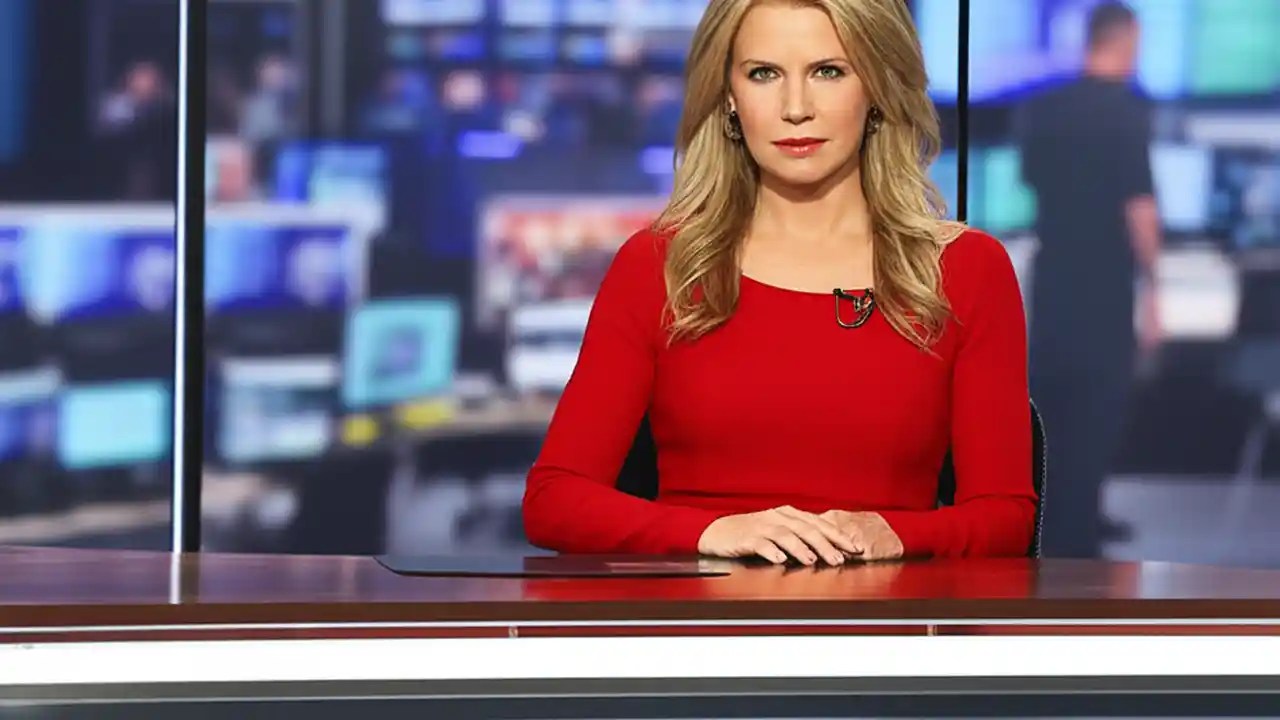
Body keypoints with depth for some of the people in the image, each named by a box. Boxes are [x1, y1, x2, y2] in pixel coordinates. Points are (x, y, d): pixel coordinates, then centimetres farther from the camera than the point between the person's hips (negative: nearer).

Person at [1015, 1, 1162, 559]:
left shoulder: (1040, 108, 5)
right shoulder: (1127, 110, -14)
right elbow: (1139, 206, -18)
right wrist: (1149, 292, -13)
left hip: (1051, 277, 6)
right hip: (1106, 286, -6)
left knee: (1051, 409, 15)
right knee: (1094, 416, 1)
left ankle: (1056, 524, 22)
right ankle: (1073, 542, 1)